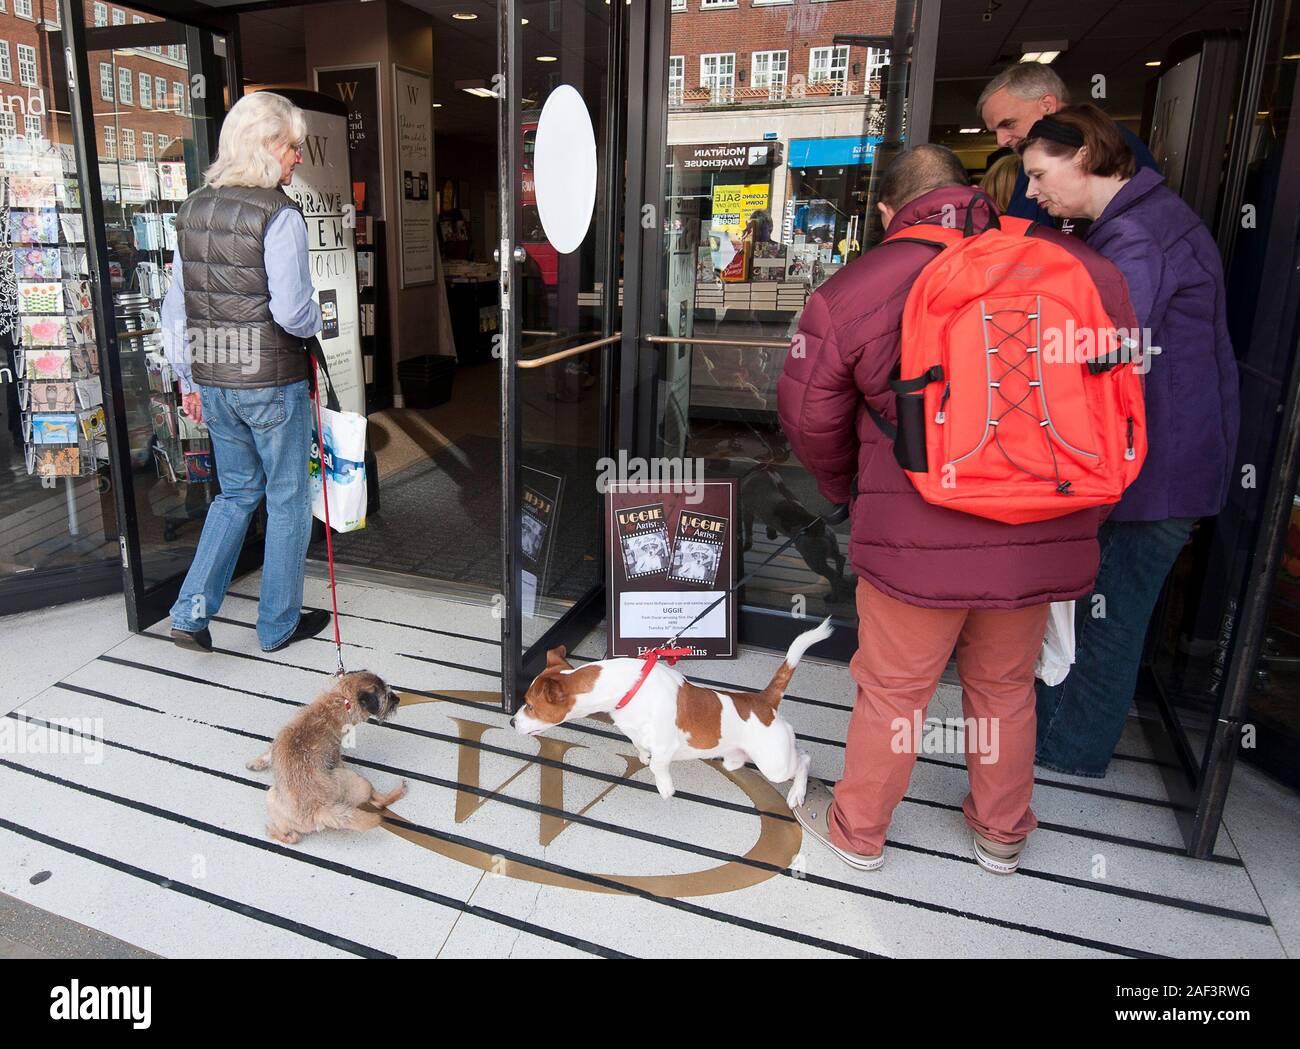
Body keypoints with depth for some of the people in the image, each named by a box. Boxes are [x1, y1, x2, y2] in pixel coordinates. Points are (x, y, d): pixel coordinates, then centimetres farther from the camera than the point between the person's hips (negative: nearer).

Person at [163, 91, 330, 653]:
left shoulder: (192, 208, 7)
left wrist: (188, 377, 16)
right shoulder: (279, 215, -14)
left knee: (237, 491, 21)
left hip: (213, 381, 7)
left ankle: (191, 612, 16)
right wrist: (317, 320, 1)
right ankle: (279, 623, 21)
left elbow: (175, 305, 10)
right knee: (287, 499, 9)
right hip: (272, 382, -6)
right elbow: (292, 311, -21)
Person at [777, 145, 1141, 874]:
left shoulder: (851, 292, -8)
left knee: (893, 693, 15)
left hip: (917, 536, -3)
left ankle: (857, 830, 36)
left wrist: (846, 489, 20)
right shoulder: (1085, 268, 0)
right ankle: (1002, 835, 43)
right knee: (1006, 687, 23)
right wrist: (1084, 509, 24)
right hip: (1047, 539, 4)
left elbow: (811, 418, 0)